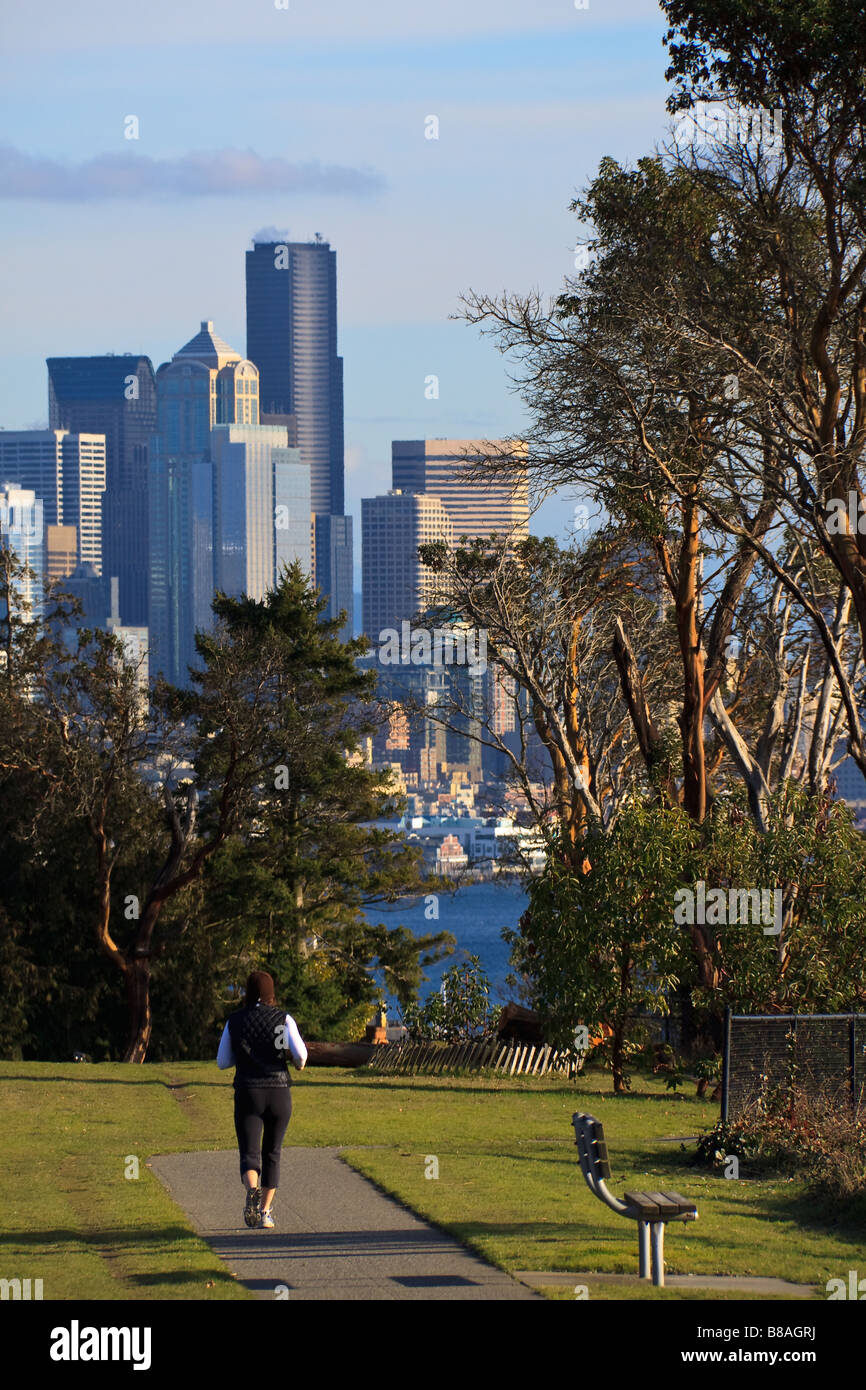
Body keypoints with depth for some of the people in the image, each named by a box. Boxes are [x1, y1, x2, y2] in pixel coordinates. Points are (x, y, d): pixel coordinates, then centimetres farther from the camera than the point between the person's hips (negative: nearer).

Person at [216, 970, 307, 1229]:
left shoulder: (234, 1022, 3)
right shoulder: (283, 1019, -2)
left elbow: (222, 1062, 7)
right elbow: (299, 1052, -14)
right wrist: (300, 1063, 9)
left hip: (247, 1094, 0)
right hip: (278, 1092, 0)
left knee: (249, 1156, -4)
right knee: (272, 1154, 17)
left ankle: (252, 1191, -36)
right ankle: (265, 1212, 16)